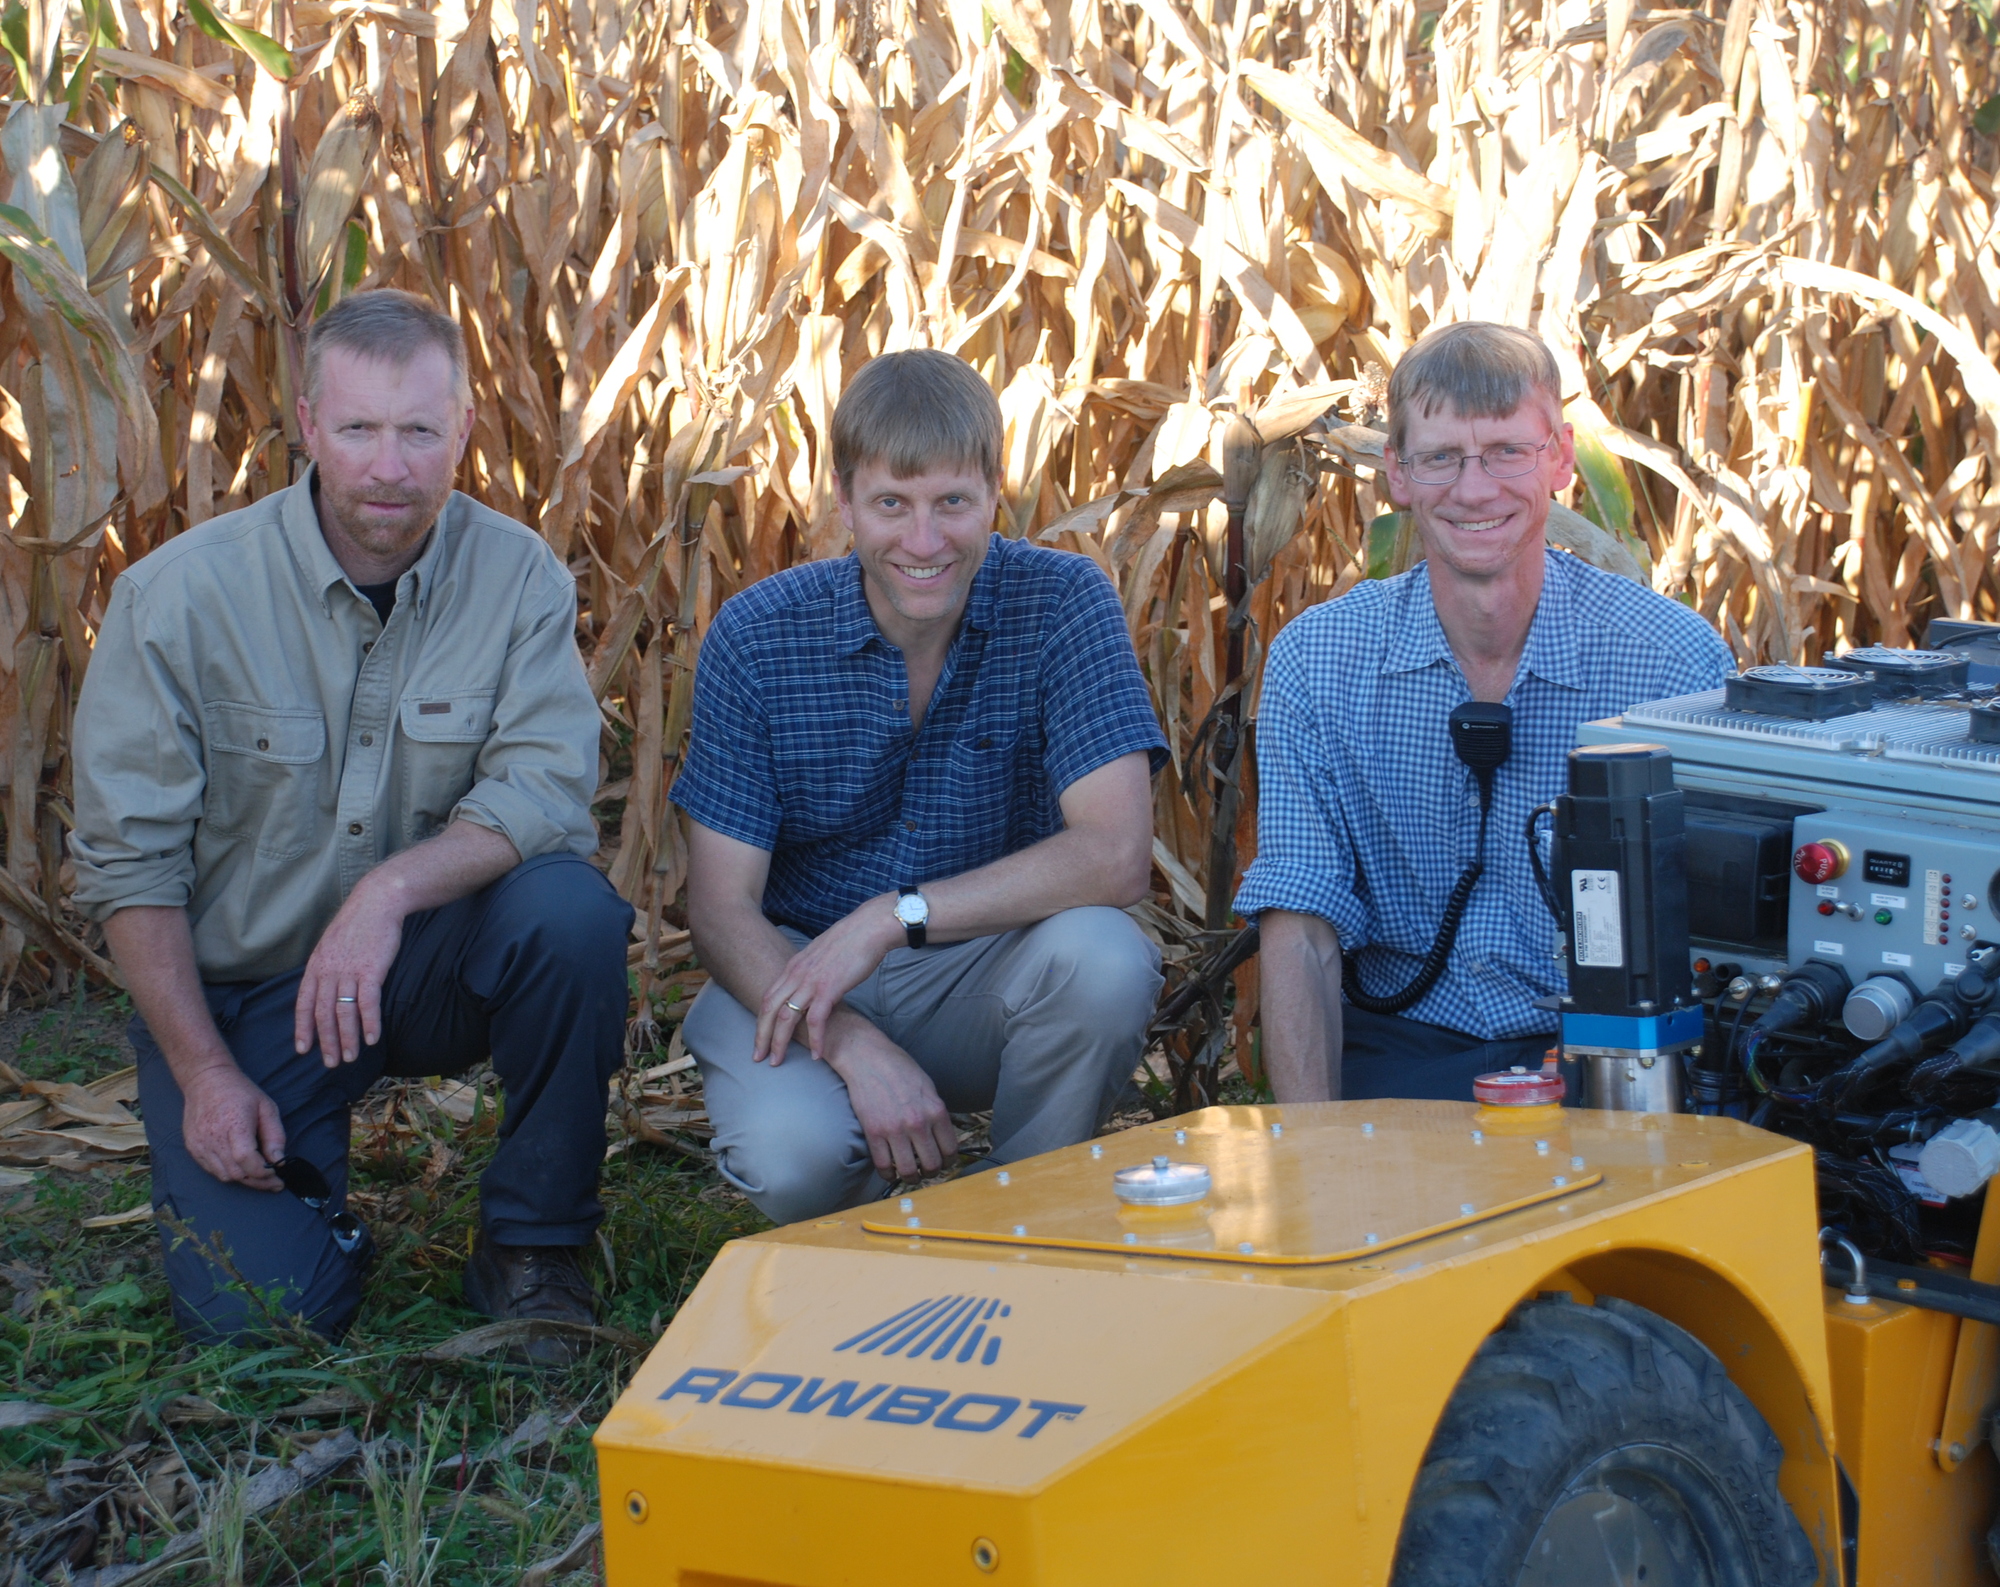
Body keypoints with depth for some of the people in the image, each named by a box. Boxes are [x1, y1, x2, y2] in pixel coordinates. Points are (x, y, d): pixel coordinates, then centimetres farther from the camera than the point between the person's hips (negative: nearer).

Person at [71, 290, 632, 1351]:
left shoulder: (517, 577, -8)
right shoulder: (179, 596, -12)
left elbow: (547, 785, -19)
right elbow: (125, 859, -8)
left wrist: (394, 887, -36)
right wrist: (205, 1072, -13)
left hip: (426, 961, 1)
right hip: (236, 985, -1)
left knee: (569, 908, -31)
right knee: (259, 1307, -18)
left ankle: (530, 1246, -10)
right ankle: (302, 1172, 19)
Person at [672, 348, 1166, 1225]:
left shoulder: (1063, 604, -12)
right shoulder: (757, 637, -10)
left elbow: (1117, 854, -22)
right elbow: (720, 907, -11)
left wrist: (894, 917, -27)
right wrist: (854, 1045, -29)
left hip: (987, 973, 1)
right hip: (797, 976, -1)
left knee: (1103, 957, -33)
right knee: (792, 1152, -33)